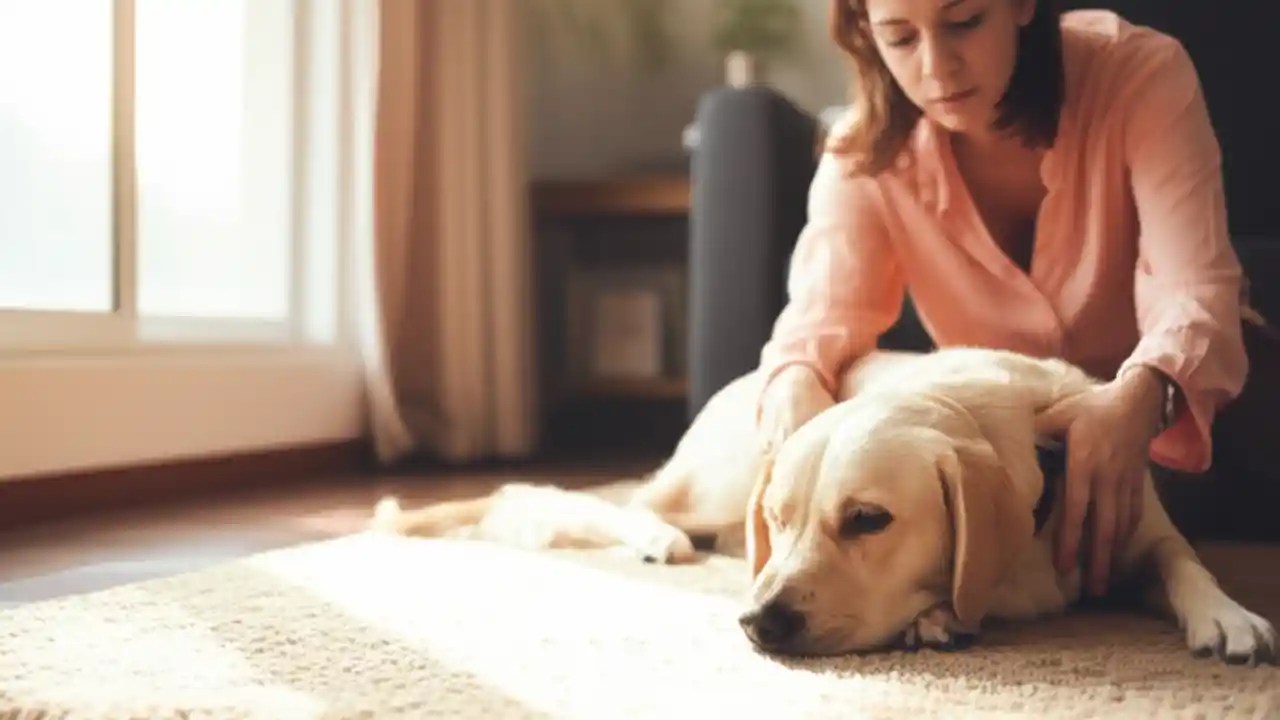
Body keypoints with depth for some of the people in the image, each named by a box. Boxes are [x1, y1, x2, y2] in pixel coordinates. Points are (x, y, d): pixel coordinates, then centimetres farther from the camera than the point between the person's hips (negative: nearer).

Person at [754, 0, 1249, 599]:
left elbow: (1195, 287, -32)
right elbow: (827, 308, -26)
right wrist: (796, 384, -50)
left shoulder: (1141, 73, -23)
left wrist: (1140, 397, -54)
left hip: (1161, 406, -2)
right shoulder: (866, 152, -16)